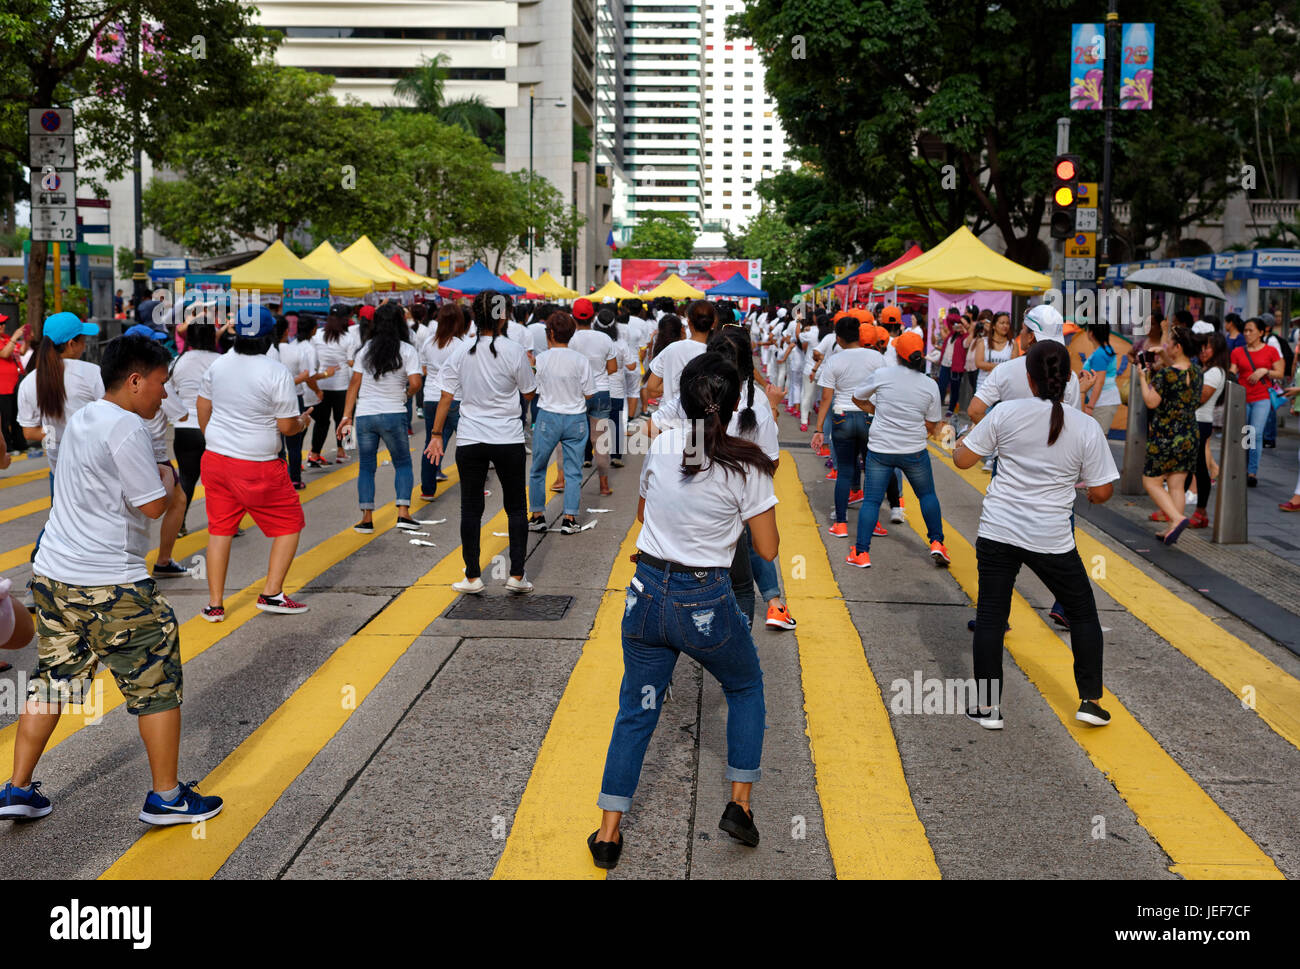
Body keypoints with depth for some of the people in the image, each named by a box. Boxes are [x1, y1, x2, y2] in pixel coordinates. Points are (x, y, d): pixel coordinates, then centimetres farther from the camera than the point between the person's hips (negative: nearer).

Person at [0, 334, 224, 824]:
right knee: (157, 684, 5)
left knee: (52, 679, 17)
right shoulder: (127, 427, -16)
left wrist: (151, 476, 13)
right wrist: (168, 479, 3)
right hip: (110, 586, -8)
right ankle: (166, 797, 12)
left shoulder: (79, 419, 11)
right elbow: (154, 505, -16)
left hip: (51, 573, 8)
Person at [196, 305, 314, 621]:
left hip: (215, 460, 6)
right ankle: (271, 594, 8)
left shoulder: (218, 365, 4)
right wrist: (304, 421, 9)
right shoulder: (277, 373, -15)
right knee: (289, 524, 11)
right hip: (257, 468, -6)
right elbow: (286, 427, -13)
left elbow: (202, 406, 17)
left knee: (220, 528, 13)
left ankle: (215, 604, 14)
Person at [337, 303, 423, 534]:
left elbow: (354, 383, 3)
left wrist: (347, 415, 5)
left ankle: (367, 519, 7)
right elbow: (415, 382, -15)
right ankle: (403, 512, -1)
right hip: (393, 415, -2)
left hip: (364, 415, 2)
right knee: (403, 464, 12)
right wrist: (407, 395, 7)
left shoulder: (365, 350, 5)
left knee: (366, 467, 10)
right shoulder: (407, 351, -4)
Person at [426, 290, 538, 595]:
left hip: (470, 440, 1)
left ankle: (473, 577, 13)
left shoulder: (461, 352, -3)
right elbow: (529, 393, 2)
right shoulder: (514, 352, -9)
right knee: (516, 507, 11)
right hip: (508, 440, -1)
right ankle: (517, 575, 9)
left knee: (471, 509, 9)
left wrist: (436, 435, 7)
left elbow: (446, 398, 0)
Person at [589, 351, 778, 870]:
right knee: (746, 688, 25)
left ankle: (608, 832, 16)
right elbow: (768, 550, -5)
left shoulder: (661, 447, -1)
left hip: (647, 594, 3)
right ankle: (740, 803, 21)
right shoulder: (747, 467, -13)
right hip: (706, 604, -3)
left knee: (636, 710, 16)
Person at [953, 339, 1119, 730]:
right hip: (1052, 540, 0)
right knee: (1083, 614, 18)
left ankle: (987, 706, 12)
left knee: (990, 616, 9)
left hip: (998, 532, 0)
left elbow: (963, 459, 0)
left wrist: (963, 438, 20)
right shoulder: (1087, 427, -5)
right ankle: (1090, 701, 18)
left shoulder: (1006, 412, -6)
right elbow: (1101, 493, -1)